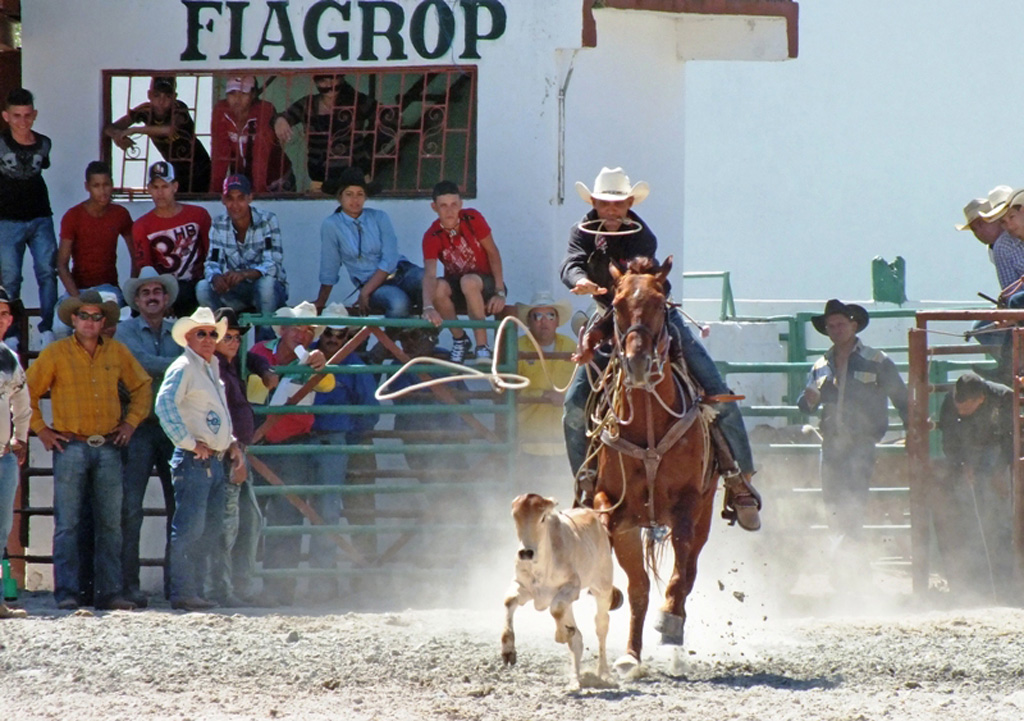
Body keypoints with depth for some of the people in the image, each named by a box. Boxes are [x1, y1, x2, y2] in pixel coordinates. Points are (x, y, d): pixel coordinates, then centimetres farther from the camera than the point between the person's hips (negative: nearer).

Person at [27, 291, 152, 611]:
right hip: (71, 448, -3)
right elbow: (27, 392, 4)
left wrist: (131, 422, 12)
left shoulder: (117, 352, 9)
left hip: (108, 448, 3)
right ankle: (66, 593, -5)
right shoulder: (56, 353, 0)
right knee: (67, 522, -5)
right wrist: (40, 429, -1)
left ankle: (109, 592, 7)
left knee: (110, 524, 4)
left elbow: (142, 386, 22)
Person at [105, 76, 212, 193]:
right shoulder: (146, 111, -14)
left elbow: (171, 129, -52)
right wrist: (117, 136, -39)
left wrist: (134, 130, -46)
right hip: (177, 169, 4)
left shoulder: (179, 109, -28)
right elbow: (109, 128, -13)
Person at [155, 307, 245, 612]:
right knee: (189, 529, -10)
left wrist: (232, 443, 14)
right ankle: (182, 594, -10)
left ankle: (194, 590, 15)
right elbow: (164, 405, -21)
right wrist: (189, 443, -19)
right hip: (194, 461, -9)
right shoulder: (183, 367, -7)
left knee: (209, 532, 10)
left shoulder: (213, 370, 20)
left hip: (217, 460, 9)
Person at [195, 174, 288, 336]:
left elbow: (273, 266, -24)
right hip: (237, 292, 3)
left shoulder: (267, 221, -15)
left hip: (271, 290, -3)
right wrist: (216, 277, -35)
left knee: (265, 283, -37)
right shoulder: (219, 225, -3)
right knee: (202, 288, -22)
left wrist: (244, 274, -43)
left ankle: (266, 339, -22)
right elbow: (212, 264, -9)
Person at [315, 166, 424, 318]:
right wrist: (319, 305, 13)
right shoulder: (331, 225, 1)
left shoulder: (379, 218, 5)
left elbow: (389, 260, -3)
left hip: (401, 272, 2)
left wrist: (365, 292, -11)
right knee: (399, 303, -38)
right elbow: (328, 271, 9)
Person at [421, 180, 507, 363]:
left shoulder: (472, 218, -15)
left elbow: (492, 252, -7)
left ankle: (482, 346, -28)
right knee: (438, 287, -33)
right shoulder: (432, 237, -16)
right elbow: (429, 274, -30)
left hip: (484, 283, -2)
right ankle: (459, 339, -8)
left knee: (468, 282, -37)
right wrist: (428, 308, -48)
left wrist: (500, 292, -16)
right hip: (456, 290, 2)